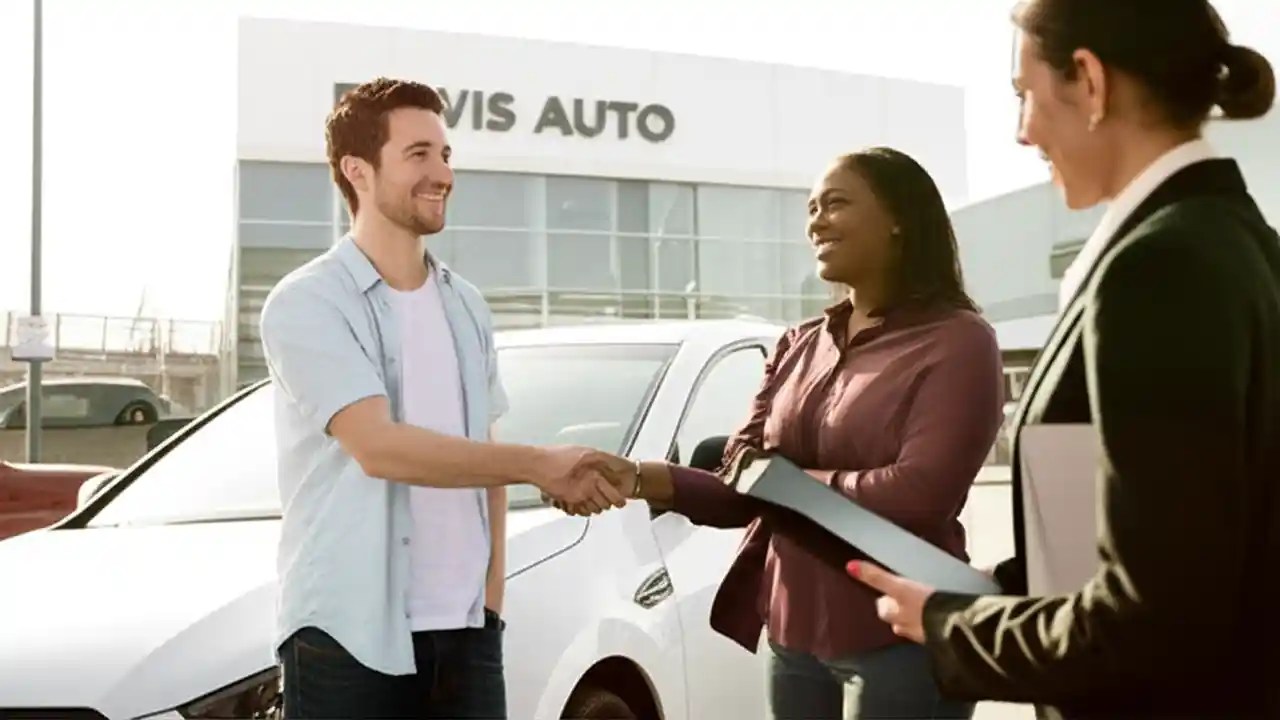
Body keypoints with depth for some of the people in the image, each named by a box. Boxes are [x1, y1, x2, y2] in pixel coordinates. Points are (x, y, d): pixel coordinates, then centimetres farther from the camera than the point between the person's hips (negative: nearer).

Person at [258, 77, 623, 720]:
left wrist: (493, 588, 9)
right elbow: (378, 447, -19)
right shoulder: (306, 304, -8)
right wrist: (539, 466, -20)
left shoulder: (466, 306, 12)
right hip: (348, 633, -5)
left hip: (465, 631, 5)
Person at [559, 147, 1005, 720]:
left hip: (901, 644, -6)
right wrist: (644, 479, -13)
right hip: (792, 638, 6)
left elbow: (917, 494, -21)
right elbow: (740, 489, 5)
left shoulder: (956, 341, -10)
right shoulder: (799, 346, 10)